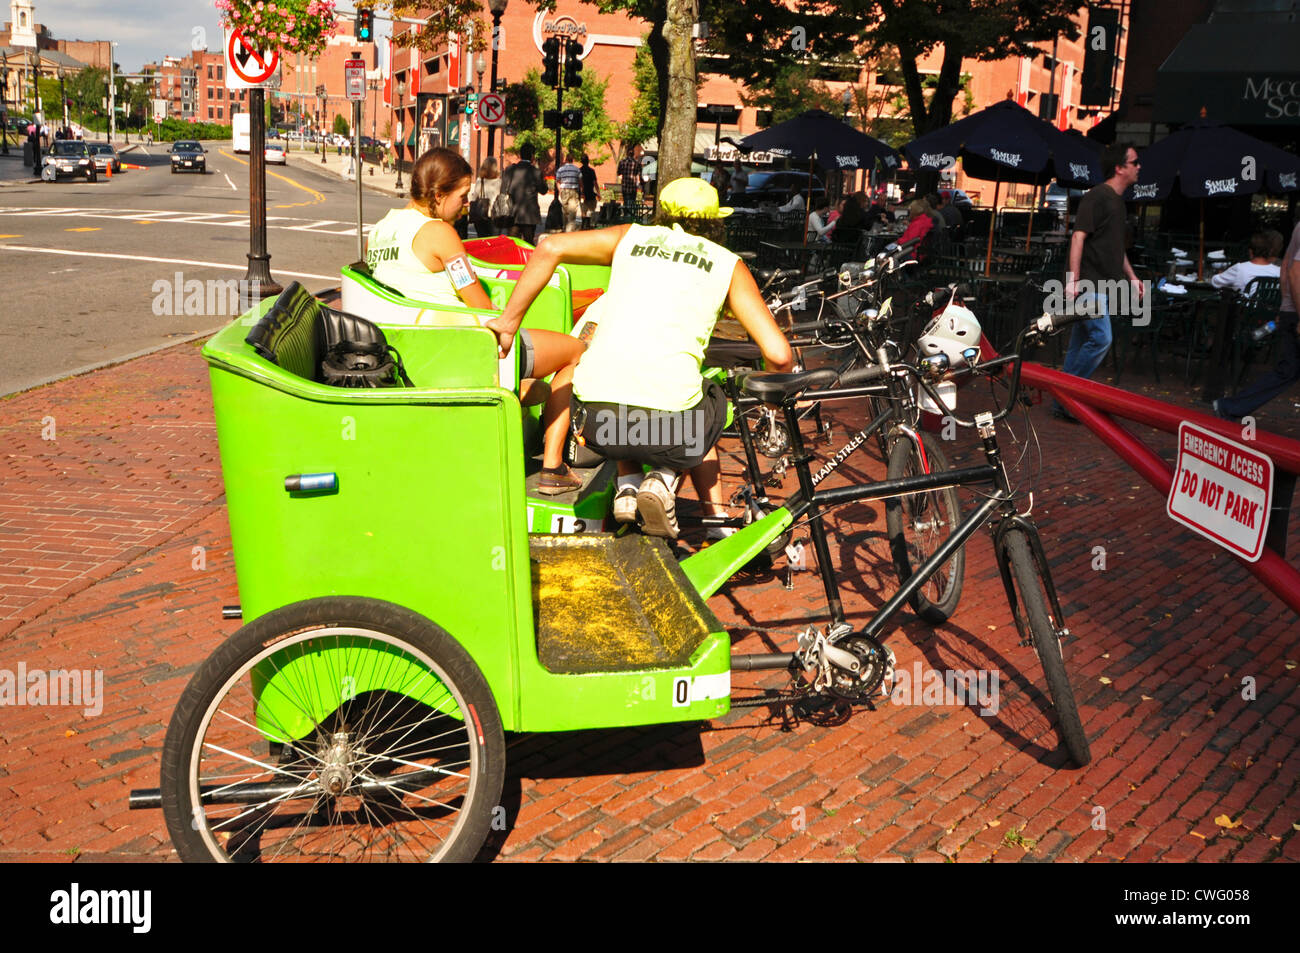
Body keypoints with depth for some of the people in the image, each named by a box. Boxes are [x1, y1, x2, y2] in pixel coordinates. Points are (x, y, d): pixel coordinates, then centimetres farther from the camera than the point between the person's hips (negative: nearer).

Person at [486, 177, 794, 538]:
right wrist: (781, 366, 31)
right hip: (666, 424, -2)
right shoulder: (729, 264, 16)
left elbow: (550, 248, 9)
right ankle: (664, 481, 8)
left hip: (594, 420, 2)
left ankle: (627, 486, 14)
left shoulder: (633, 237, 21)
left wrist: (509, 320, 15)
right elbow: (778, 355, 7)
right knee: (698, 423, 35)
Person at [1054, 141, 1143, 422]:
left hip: (1104, 284, 9)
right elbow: (1079, 236, -17)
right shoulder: (1097, 196, -9)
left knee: (1081, 344, 9)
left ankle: (1063, 404, 13)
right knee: (1101, 339, -15)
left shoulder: (1118, 199, 20)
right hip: (1088, 282, -9)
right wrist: (1072, 279, -24)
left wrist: (1132, 277, 27)